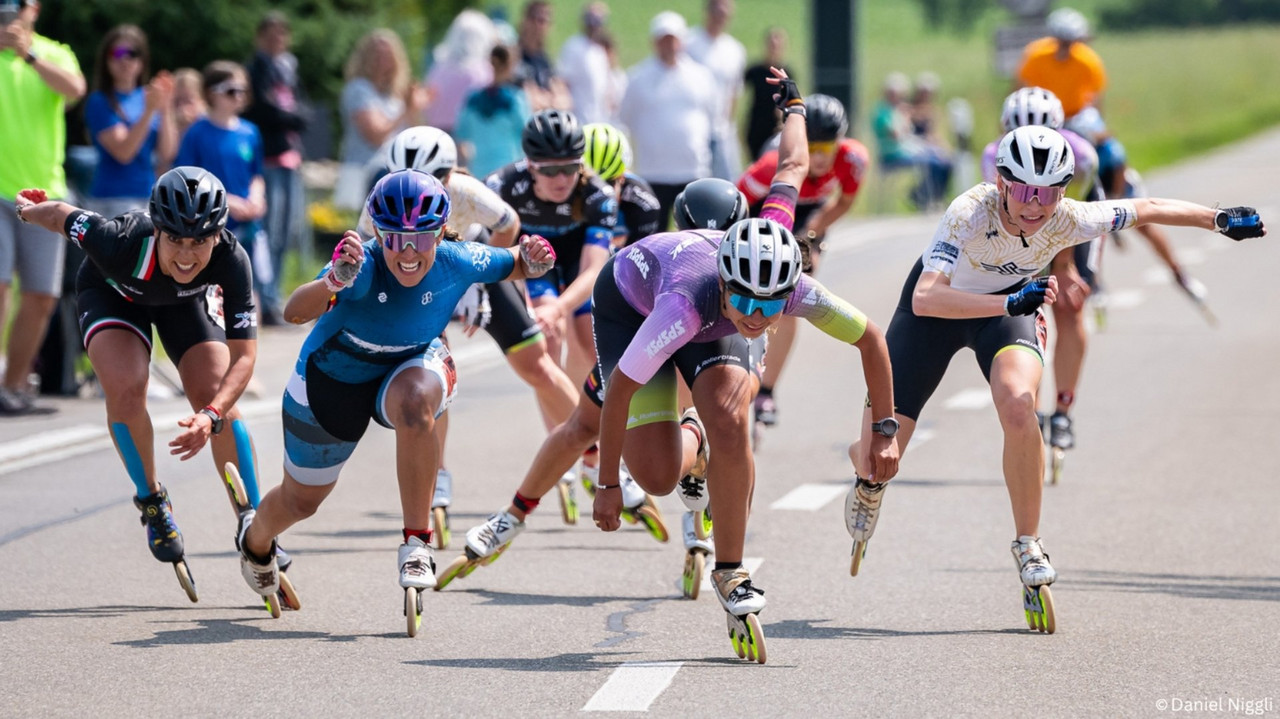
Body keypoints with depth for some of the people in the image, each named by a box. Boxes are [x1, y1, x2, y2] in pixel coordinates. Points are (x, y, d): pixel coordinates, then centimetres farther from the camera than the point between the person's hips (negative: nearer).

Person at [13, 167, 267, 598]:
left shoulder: (231, 260, -39)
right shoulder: (121, 244, -43)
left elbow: (244, 356, -34)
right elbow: (62, 216, -21)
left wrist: (212, 416, -49)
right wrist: (28, 210, 2)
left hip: (188, 300, 1)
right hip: (112, 291, -1)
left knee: (215, 400, -15)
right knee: (126, 389, -26)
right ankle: (151, 502, -1)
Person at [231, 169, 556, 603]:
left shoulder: (457, 262, -27)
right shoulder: (362, 267, -37)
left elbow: (513, 265, -5)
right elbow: (294, 312, -51)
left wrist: (534, 260, -29)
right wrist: (334, 281, -71)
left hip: (409, 369, 1)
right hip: (334, 380, -1)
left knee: (414, 400, -39)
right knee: (301, 501, 17)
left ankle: (417, 546, -28)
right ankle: (255, 541, 56)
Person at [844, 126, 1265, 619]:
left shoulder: (1067, 220, -29)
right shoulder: (970, 213, -38)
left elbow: (1149, 209, -14)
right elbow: (925, 299, -48)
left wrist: (1222, 220, -14)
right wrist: (1010, 303, -58)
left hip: (1010, 305, 2)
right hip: (940, 307, -2)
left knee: (1019, 406, -31)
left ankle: (1027, 544, -11)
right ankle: (868, 484, 38)